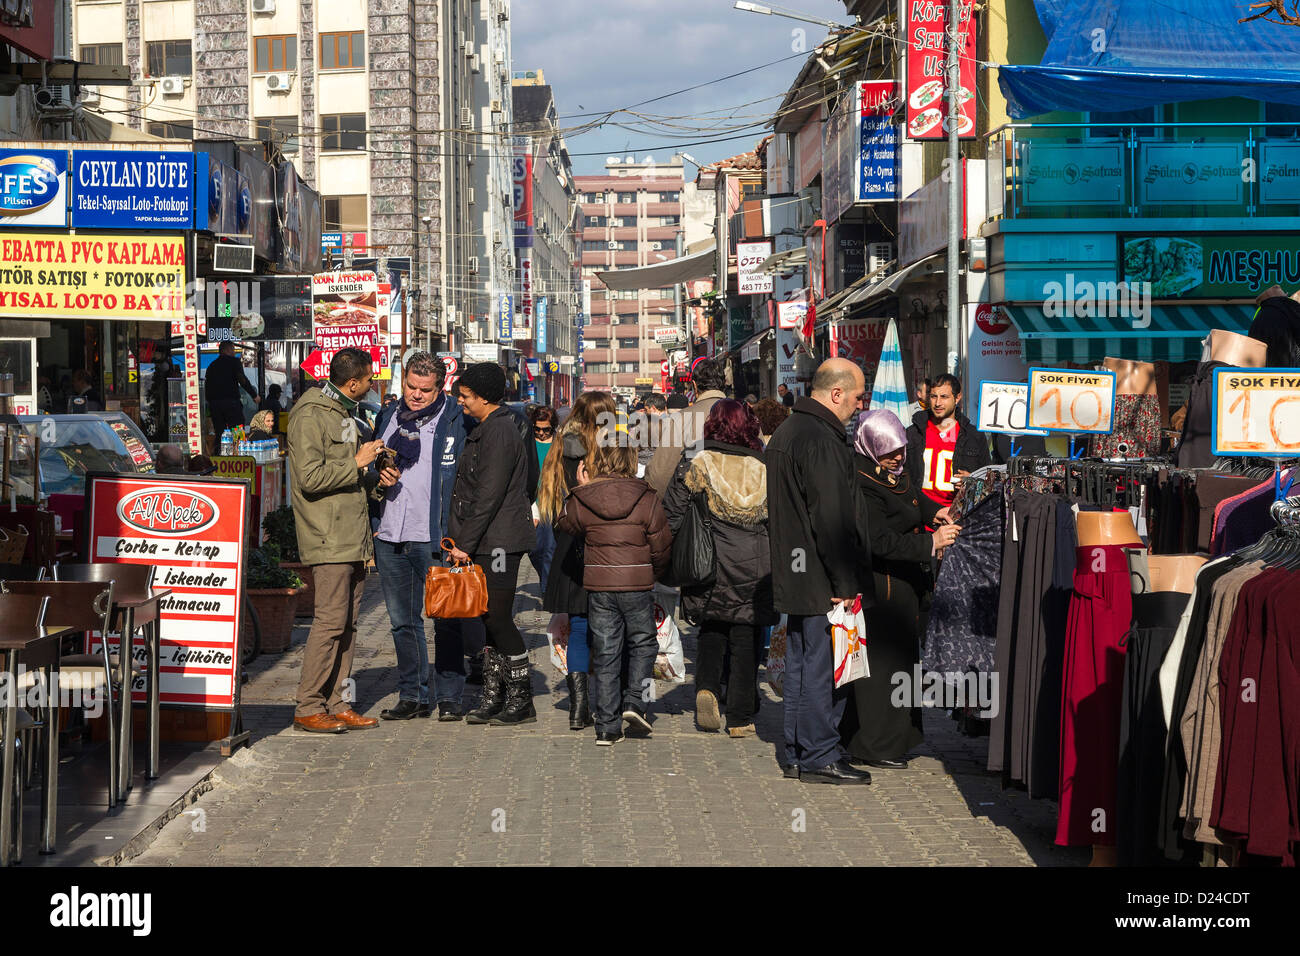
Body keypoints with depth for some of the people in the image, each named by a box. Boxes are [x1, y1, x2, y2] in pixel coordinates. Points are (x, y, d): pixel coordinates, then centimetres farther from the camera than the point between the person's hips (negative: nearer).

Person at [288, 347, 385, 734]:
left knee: (348, 622, 8)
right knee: (331, 619, -10)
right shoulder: (310, 417, -10)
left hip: (353, 538, 9)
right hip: (328, 541, -9)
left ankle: (337, 703, 13)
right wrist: (357, 462, -14)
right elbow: (311, 477, -20)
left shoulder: (343, 413, 21)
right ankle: (309, 707, -3)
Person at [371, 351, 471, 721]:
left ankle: (449, 696, 8)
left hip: (433, 537, -6)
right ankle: (413, 695, 19)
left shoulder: (455, 420, -4)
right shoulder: (388, 417, 13)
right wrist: (380, 477, 1)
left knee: (446, 619, -1)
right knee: (403, 621, 11)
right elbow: (373, 467, 25)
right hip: (390, 536, 6)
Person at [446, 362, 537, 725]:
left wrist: (466, 543, -18)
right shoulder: (485, 429, 17)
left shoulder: (500, 433, -15)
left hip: (498, 543, -10)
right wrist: (462, 541, 16)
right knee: (490, 620, 11)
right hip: (483, 545, 10)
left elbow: (489, 496, -19)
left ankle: (521, 702, 1)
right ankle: (493, 698, 16)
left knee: (498, 619, -7)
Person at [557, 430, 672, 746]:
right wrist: (652, 574, 17)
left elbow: (565, 524, 18)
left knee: (605, 655, 8)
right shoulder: (647, 500, -8)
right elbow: (662, 548, -2)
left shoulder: (582, 499, -3)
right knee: (643, 643, 19)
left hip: (598, 585, 2)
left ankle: (607, 727, 9)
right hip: (638, 585, -2)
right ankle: (635, 701, 1)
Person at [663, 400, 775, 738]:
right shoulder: (764, 469, 0)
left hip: (710, 568, 0)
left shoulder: (696, 466, -5)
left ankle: (706, 687, -4)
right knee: (746, 640, 7)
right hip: (754, 570, 0)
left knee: (711, 632, 19)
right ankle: (740, 719, 8)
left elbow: (672, 517, -6)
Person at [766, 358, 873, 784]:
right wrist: (845, 583, -18)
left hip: (792, 575, 10)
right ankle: (819, 757, 2)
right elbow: (832, 520, -22)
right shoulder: (821, 441, -18)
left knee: (801, 661, 15)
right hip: (821, 579, -10)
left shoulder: (785, 433, 15)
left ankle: (797, 753, 21)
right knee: (824, 665, -3)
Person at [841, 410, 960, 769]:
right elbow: (882, 541, -26)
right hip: (881, 586, -10)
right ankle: (875, 746, 5)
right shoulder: (862, 484, -24)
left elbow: (910, 493, 26)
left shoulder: (891, 471, 4)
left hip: (903, 584, 10)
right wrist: (930, 543, -28)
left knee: (899, 655, 17)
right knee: (882, 659, -4)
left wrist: (932, 511, 8)